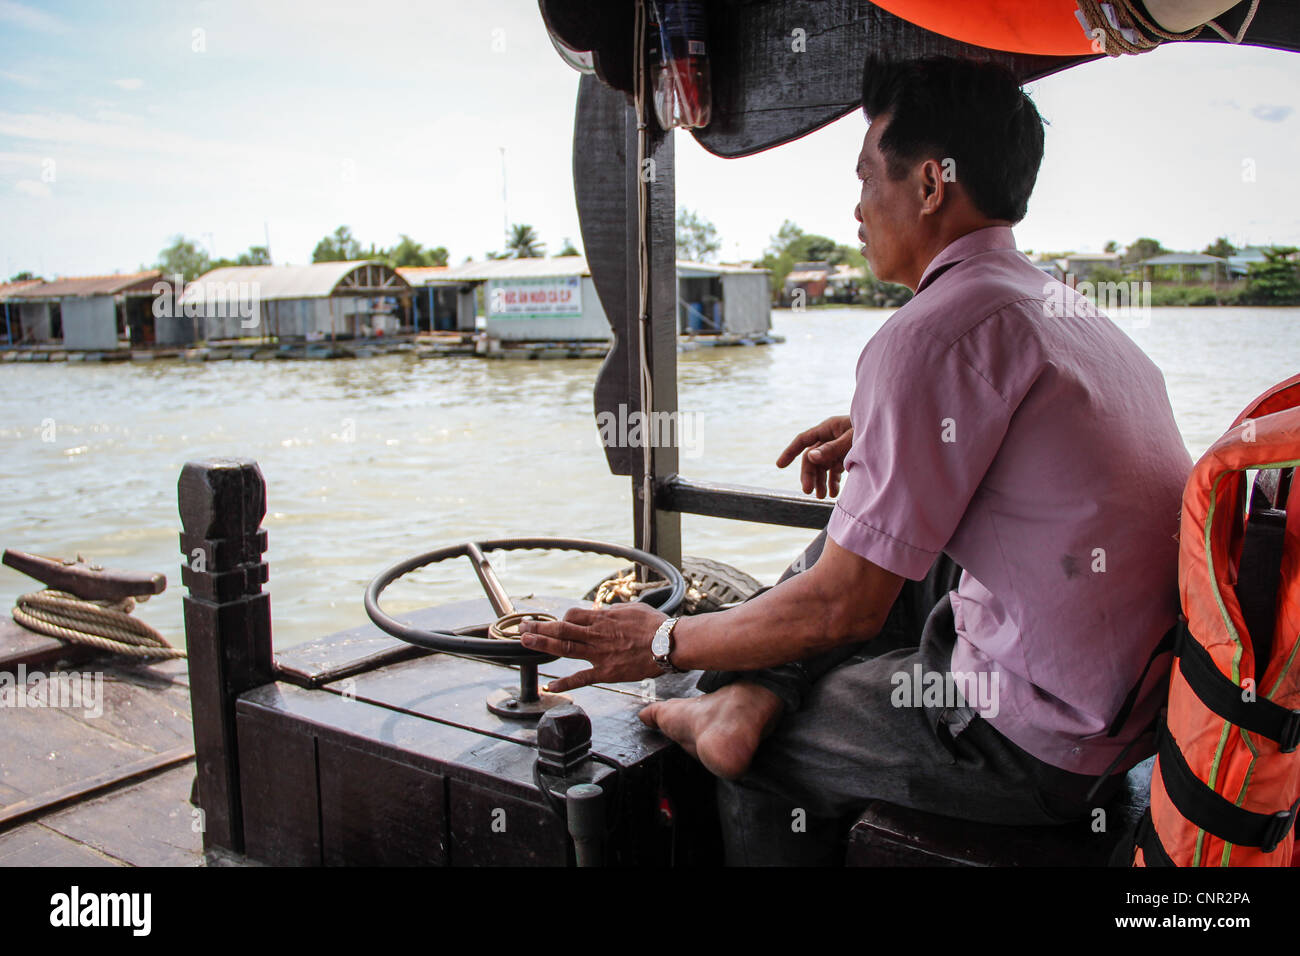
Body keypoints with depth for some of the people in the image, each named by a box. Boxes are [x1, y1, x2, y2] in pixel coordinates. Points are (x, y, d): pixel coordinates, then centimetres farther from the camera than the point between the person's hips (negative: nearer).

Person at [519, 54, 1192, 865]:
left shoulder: (936, 331, -20)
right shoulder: (1076, 311, 9)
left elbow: (843, 606, -18)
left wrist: (665, 643, -4)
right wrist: (884, 438, 17)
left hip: (1040, 745, -9)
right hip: (1146, 701, 9)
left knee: (768, 742, 8)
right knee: (866, 535, 16)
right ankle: (751, 696, 4)